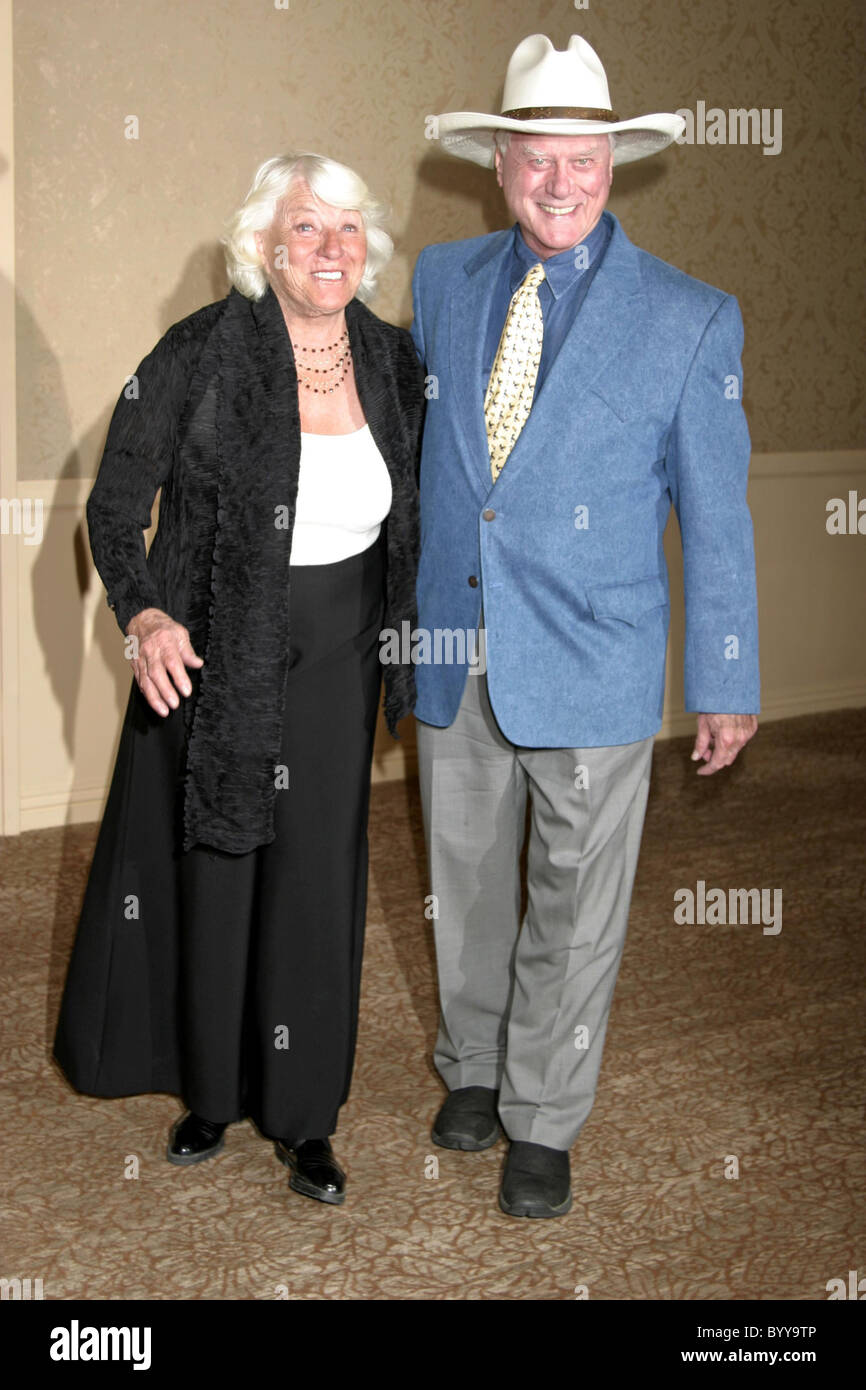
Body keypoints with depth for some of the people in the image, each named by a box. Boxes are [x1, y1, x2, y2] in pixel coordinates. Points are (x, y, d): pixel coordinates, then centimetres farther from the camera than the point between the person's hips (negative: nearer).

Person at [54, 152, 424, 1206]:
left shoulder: (392, 361, 0)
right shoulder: (202, 354, -13)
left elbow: (412, 512, 14)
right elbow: (114, 504, -9)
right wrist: (143, 615, -25)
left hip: (339, 664, 3)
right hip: (215, 660, -3)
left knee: (316, 882, 8)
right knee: (211, 874, 11)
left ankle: (300, 1111, 25)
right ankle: (208, 1087, 33)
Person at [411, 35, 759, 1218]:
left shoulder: (691, 320, -7)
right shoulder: (441, 280, 4)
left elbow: (716, 518, -3)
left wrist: (726, 683, -2)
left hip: (591, 665, -3)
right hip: (452, 648, 4)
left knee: (574, 906, 8)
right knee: (466, 879, 18)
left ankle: (544, 1122, 27)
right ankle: (475, 1066, 41)